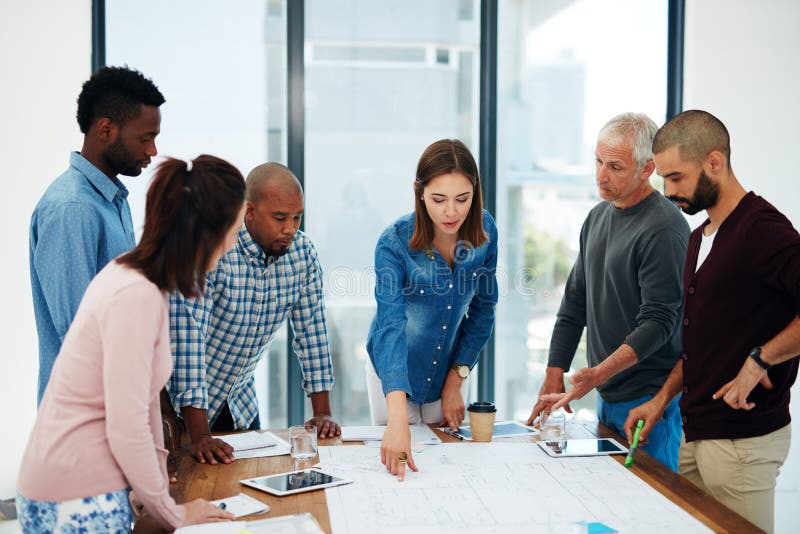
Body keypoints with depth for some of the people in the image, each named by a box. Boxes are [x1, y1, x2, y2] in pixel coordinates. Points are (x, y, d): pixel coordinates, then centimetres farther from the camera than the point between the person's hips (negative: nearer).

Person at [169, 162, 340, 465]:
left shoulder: (303, 253, -9)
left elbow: (312, 329, 0)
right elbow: (186, 335, -31)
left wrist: (322, 412, -4)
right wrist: (199, 437, -34)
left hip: (241, 401, 5)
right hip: (183, 401, -5)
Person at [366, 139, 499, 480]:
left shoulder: (484, 231, -16)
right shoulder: (394, 242, -28)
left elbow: (483, 308, -3)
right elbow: (390, 327, -39)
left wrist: (456, 379, -6)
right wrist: (398, 417, -51)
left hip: (450, 368, 3)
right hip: (394, 372, -3)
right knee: (396, 461, 9)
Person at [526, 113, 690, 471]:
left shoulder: (664, 229, -16)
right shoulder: (598, 217, 11)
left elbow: (658, 321, -20)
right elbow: (574, 303, 14)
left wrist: (598, 374, -30)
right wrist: (554, 374, 7)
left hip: (649, 400, -8)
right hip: (605, 397, 8)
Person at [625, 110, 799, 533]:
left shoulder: (763, 229, -15)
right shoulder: (700, 238, 16)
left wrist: (760, 359, -19)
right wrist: (662, 399, 13)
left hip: (743, 438, -8)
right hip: (697, 431, 9)